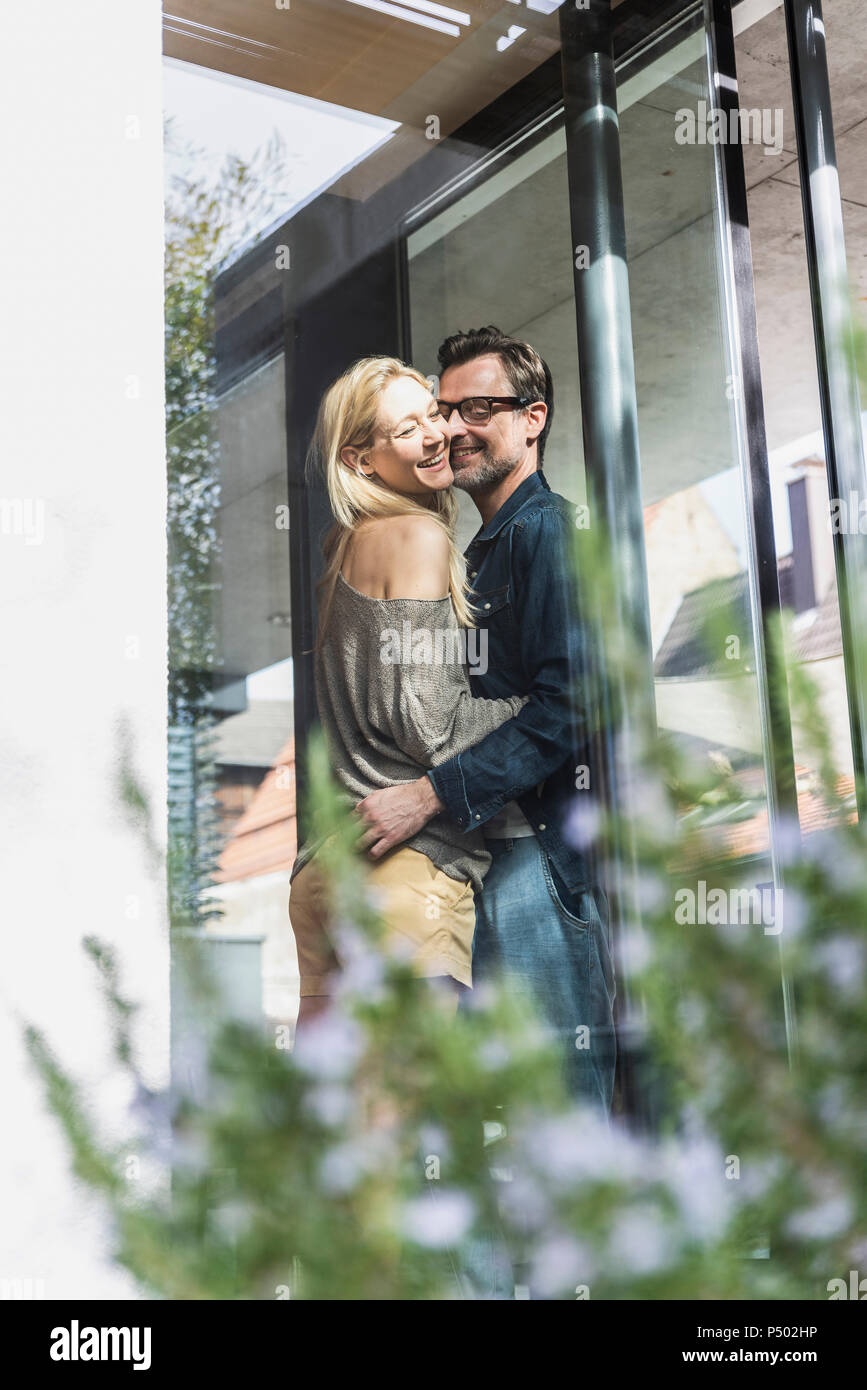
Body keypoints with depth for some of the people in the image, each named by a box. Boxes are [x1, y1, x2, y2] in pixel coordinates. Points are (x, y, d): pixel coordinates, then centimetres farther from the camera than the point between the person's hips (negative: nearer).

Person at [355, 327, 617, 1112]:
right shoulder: (486, 549, 22)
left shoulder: (546, 530, -8)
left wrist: (430, 795, -20)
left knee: (559, 1085, -5)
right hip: (491, 850, 10)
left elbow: (568, 707, -19)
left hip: (542, 851, -10)